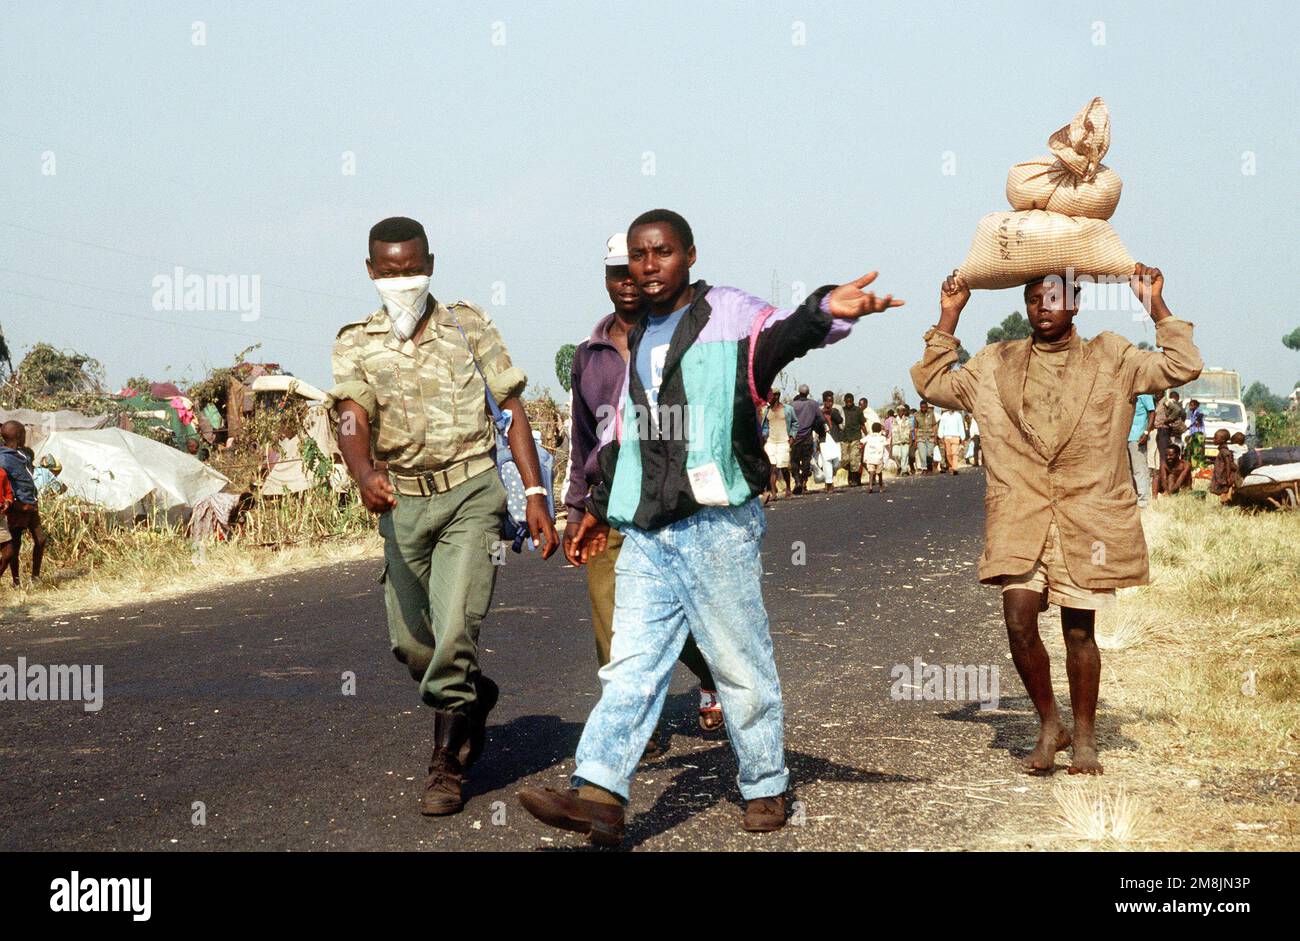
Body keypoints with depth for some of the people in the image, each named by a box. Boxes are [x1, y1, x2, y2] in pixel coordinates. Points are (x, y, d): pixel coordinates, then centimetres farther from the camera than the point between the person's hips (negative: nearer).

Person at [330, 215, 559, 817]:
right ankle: (475, 697, 41)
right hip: (401, 502, 3)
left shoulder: (467, 326, 5)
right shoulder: (355, 344, 5)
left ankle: (447, 764, 2)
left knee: (453, 630, -13)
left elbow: (511, 408, 5)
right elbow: (352, 417, -13)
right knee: (409, 642, 9)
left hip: (471, 495, -3)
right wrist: (364, 473, -35)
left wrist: (535, 494, -5)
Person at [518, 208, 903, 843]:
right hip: (645, 535, 5)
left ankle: (764, 787, 15)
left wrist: (826, 310, -43)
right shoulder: (635, 341, 20)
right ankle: (599, 793, -9)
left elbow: (781, 334, -22)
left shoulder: (728, 315, 0)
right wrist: (600, 507, 33)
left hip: (718, 525, -5)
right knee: (631, 666, -2)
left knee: (741, 667, 3)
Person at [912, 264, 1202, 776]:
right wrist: (948, 317, 11)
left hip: (1087, 518, -1)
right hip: (1020, 518, 1)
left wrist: (1155, 305, -1)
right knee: (1019, 621, -12)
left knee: (1079, 631, 3)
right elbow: (933, 384, 16)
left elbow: (1182, 367, 4)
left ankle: (1084, 739, 17)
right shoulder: (995, 364, 14)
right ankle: (1049, 726, 7)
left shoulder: (1112, 359, 10)